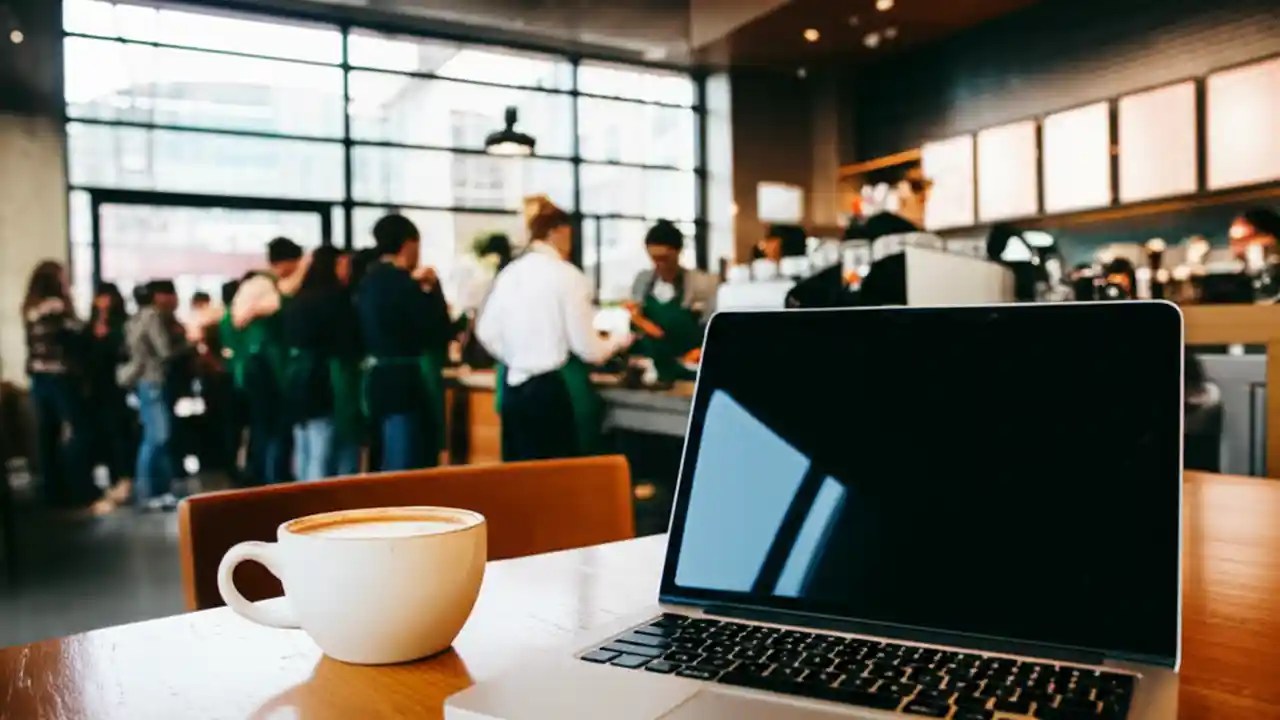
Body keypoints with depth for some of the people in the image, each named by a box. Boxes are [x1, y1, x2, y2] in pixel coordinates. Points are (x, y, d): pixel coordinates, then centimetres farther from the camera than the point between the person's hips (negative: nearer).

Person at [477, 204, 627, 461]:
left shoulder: (508, 273, 5)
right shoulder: (567, 275, -10)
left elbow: (487, 332, 7)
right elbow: (584, 345, -9)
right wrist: (614, 344, 10)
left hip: (513, 387, 6)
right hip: (556, 388, -6)